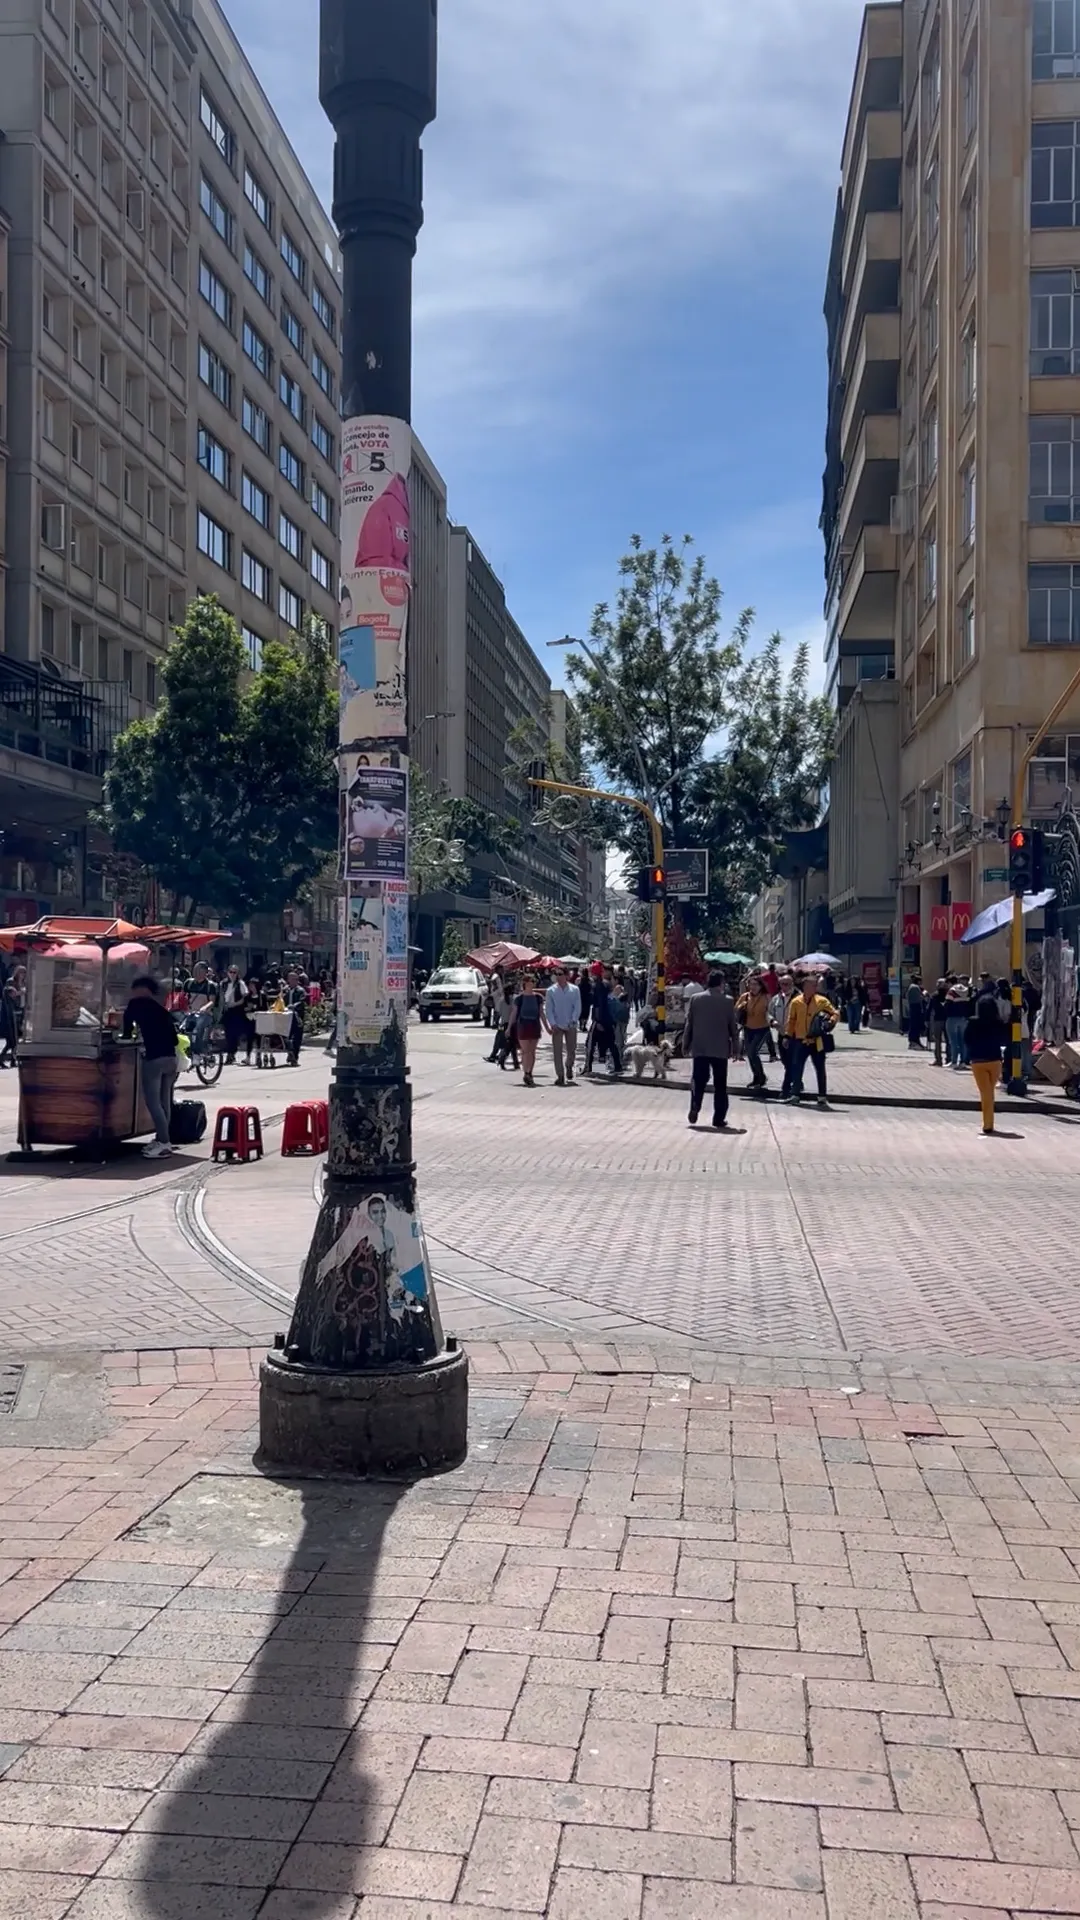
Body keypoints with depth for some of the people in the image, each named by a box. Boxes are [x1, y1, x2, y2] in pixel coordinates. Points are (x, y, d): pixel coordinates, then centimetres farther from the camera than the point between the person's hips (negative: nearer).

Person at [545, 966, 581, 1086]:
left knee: (571, 1050, 9)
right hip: (557, 1026, -1)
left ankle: (568, 1067, 37)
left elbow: (577, 1007, -2)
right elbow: (548, 1009, -2)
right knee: (557, 1051, -4)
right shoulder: (551, 991, -1)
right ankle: (560, 1076, 1)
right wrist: (553, 1024, -13)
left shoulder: (574, 990, 0)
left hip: (571, 1026, 1)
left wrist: (573, 1021, -15)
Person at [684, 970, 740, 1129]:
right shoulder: (727, 1001, -5)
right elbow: (733, 1026, -2)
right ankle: (719, 1119, 4)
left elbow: (689, 1023, 3)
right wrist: (735, 1046, 8)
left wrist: (686, 1044, 11)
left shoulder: (696, 998, 0)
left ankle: (694, 1109, -9)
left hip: (699, 1048, 2)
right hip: (720, 1049, -2)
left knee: (698, 1082, 9)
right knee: (720, 1085, 5)